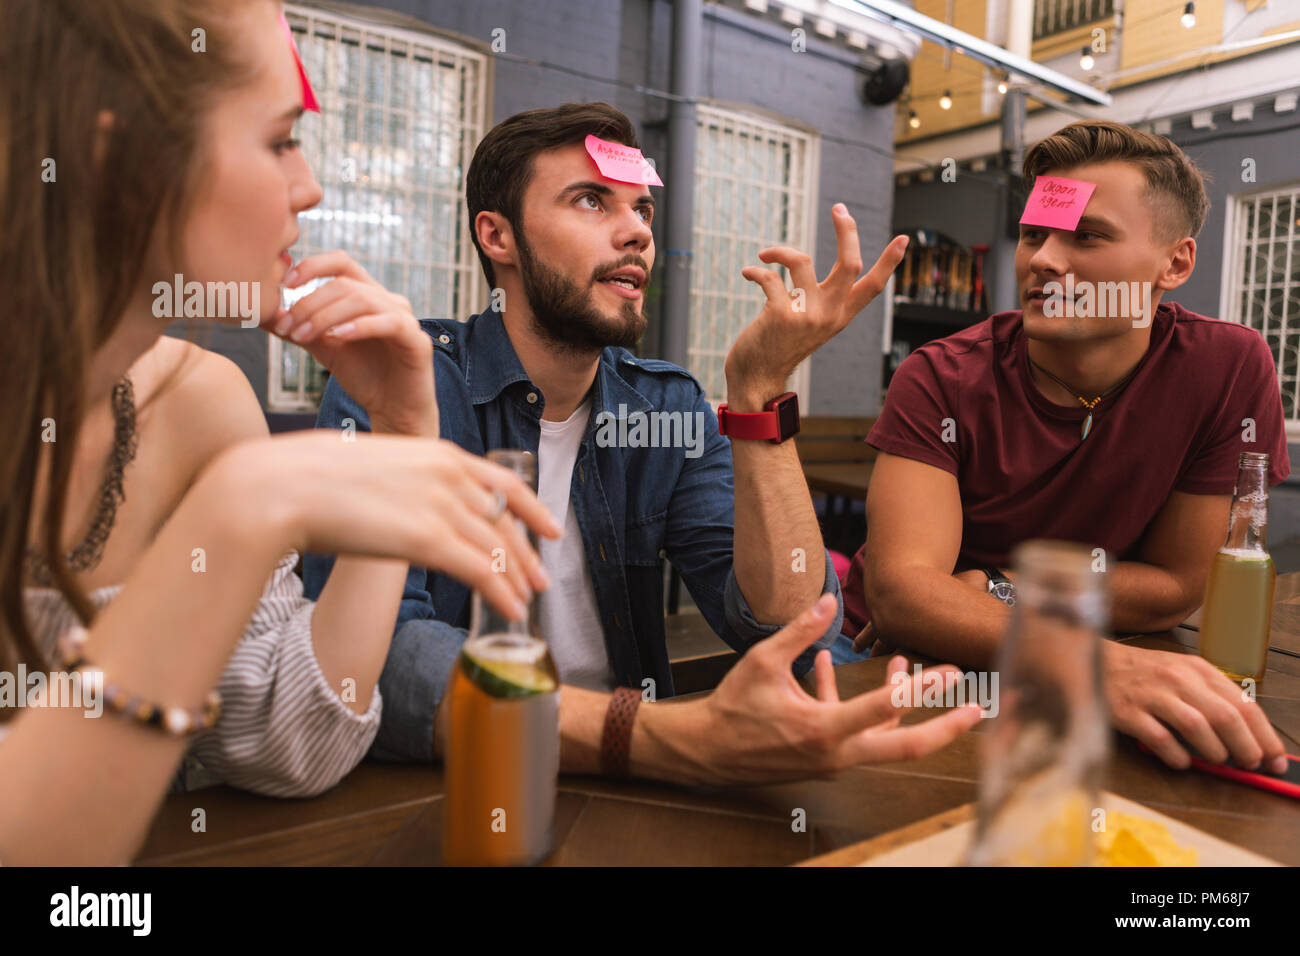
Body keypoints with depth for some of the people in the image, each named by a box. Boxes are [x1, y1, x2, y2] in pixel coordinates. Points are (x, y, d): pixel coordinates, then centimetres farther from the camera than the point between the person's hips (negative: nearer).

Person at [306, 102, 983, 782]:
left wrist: (759, 387, -17)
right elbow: (373, 652, -24)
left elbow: (788, 637, -8)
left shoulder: (668, 407, 3)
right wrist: (675, 738, -35)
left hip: (613, 798, 2)